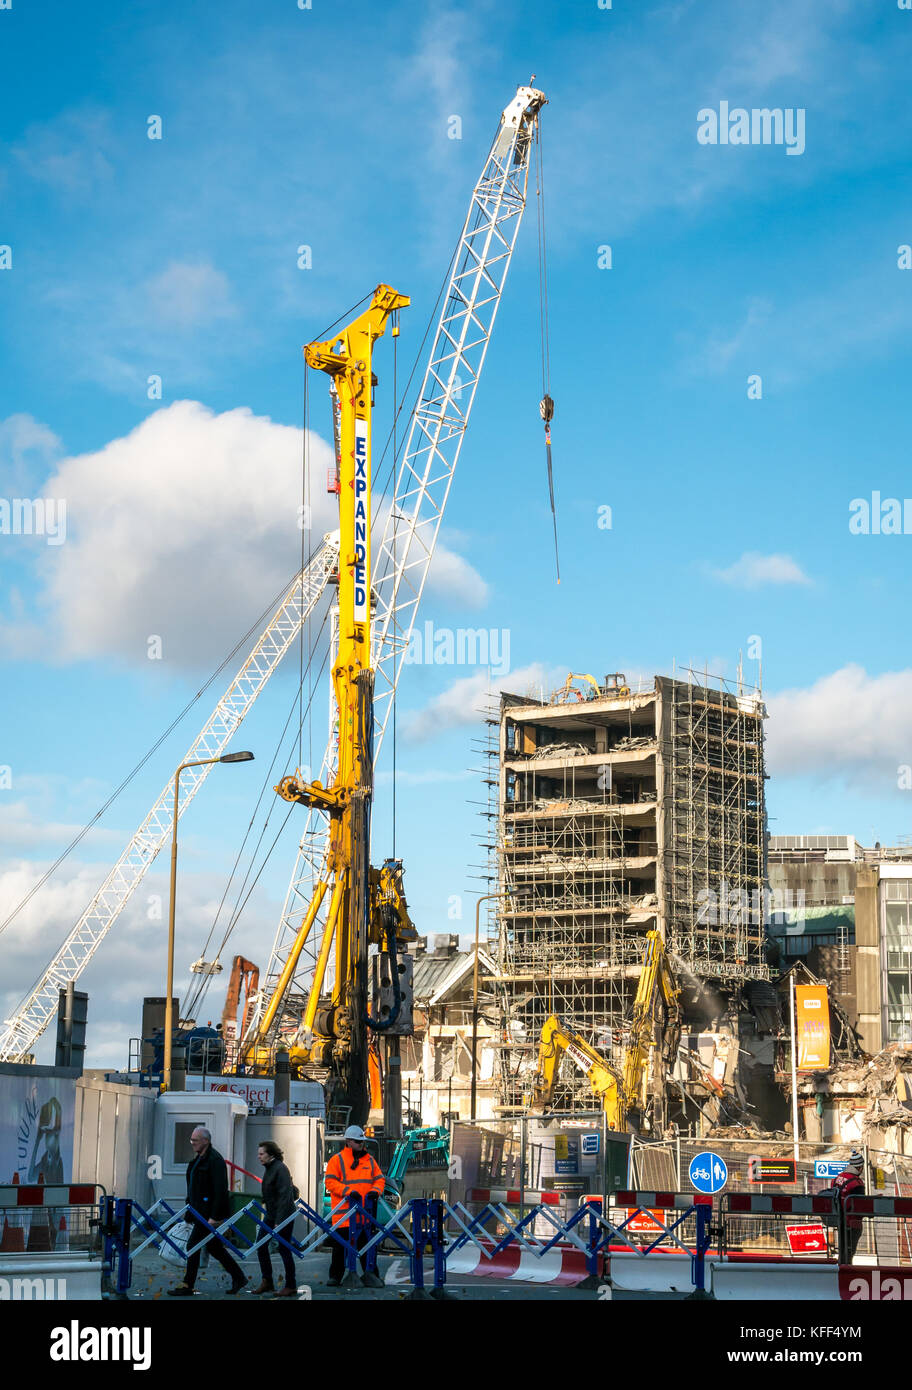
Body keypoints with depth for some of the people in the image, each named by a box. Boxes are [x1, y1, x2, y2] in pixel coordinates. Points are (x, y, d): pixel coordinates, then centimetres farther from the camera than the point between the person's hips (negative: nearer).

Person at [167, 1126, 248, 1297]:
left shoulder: (215, 1159, -15)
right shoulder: (198, 1159, 15)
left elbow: (220, 1190, -21)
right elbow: (193, 1188, 21)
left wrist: (214, 1216, -24)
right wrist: (190, 1208, 18)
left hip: (209, 1212, -10)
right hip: (200, 1211, 10)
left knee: (193, 1245, -7)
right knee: (213, 1246, 13)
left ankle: (187, 1286, 0)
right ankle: (238, 1277, 21)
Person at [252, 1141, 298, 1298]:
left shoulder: (280, 1169, -18)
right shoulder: (268, 1169, 11)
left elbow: (284, 1196, -22)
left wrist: (279, 1221, -24)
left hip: (284, 1215, -9)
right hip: (271, 1215, 9)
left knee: (284, 1248, -2)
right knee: (261, 1245, 6)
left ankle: (291, 1287, 7)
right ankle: (267, 1282, 15)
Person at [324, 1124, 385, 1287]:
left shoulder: (370, 1160, 15)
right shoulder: (337, 1160, 1)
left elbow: (379, 1178, 17)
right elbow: (330, 1181, -7)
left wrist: (375, 1190, -5)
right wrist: (348, 1191, -18)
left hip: (366, 1212, 3)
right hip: (344, 1212, -3)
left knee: (367, 1243, 1)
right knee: (340, 1245, 5)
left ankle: (369, 1273, 7)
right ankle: (335, 1276, 15)